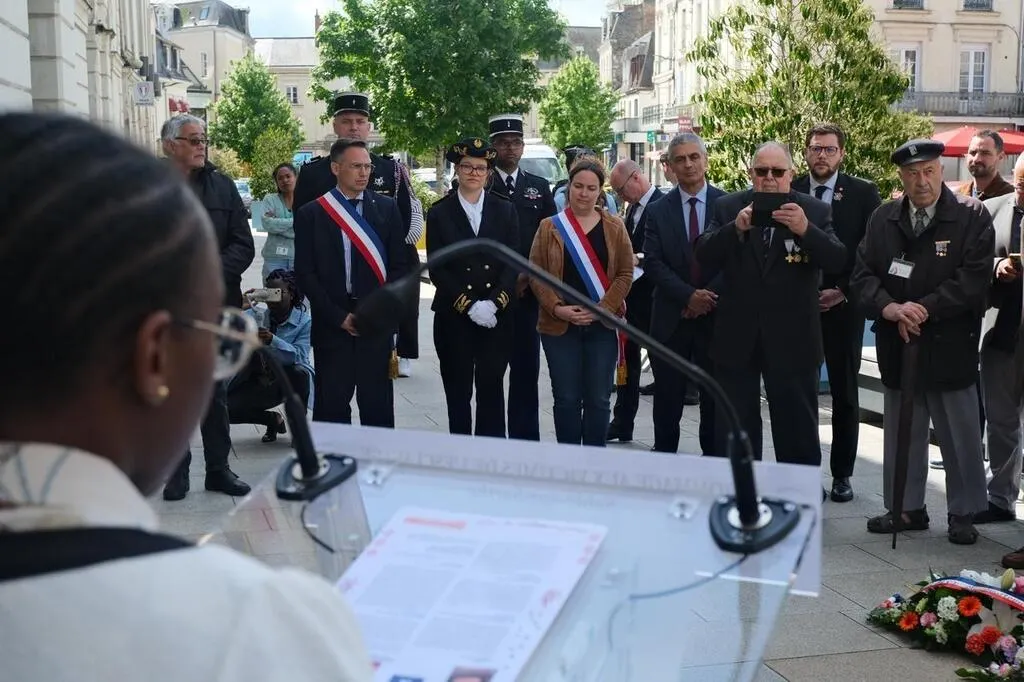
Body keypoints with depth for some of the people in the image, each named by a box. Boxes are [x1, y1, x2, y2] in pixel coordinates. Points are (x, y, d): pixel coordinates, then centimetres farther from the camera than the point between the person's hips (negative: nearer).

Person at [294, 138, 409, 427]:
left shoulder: (387, 208, 8)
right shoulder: (311, 214, 2)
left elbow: (399, 264, 7)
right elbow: (305, 273, 0)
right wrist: (339, 317, -7)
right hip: (332, 324, -1)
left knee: (377, 403, 5)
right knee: (332, 404, 4)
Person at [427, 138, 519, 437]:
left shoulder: (505, 210, 8)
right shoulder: (439, 213, 3)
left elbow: (513, 262, 2)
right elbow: (437, 269, -2)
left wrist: (493, 303, -11)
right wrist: (469, 306, -11)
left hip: (498, 316, 1)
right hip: (454, 316, -1)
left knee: (492, 388, 2)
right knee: (458, 392, 4)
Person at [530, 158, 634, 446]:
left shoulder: (614, 227, 5)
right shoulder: (549, 227, 4)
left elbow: (625, 273, 2)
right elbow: (536, 273, 1)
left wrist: (602, 309, -10)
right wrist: (557, 308, -12)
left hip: (602, 326, 0)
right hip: (559, 326, 0)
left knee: (598, 399, 4)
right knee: (566, 399, 4)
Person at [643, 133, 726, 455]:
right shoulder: (658, 211, 4)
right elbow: (653, 264, -5)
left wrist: (709, 295, -14)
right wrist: (689, 295, -17)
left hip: (716, 317, 0)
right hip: (671, 319, 1)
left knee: (715, 398, 8)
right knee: (667, 399, 7)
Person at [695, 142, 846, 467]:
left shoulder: (815, 211, -1)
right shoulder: (728, 207, 1)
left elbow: (837, 261, -11)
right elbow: (704, 256, -8)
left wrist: (805, 230, -28)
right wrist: (736, 228, -25)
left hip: (792, 339, -1)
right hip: (736, 337, 1)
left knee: (799, 432, 9)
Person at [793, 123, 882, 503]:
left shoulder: (863, 193, 1)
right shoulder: (789, 193, 3)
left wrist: (843, 291, -10)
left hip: (843, 306, 0)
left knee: (845, 394, 7)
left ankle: (841, 474, 17)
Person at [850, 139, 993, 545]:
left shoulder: (972, 216, -4)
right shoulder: (882, 219, 6)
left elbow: (974, 278, -12)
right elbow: (863, 274, 2)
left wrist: (924, 308, -20)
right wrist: (889, 307, -17)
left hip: (950, 345, -4)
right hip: (897, 344, 4)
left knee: (960, 435, 5)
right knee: (900, 432, 12)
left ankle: (963, 513, 19)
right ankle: (907, 508, 25)